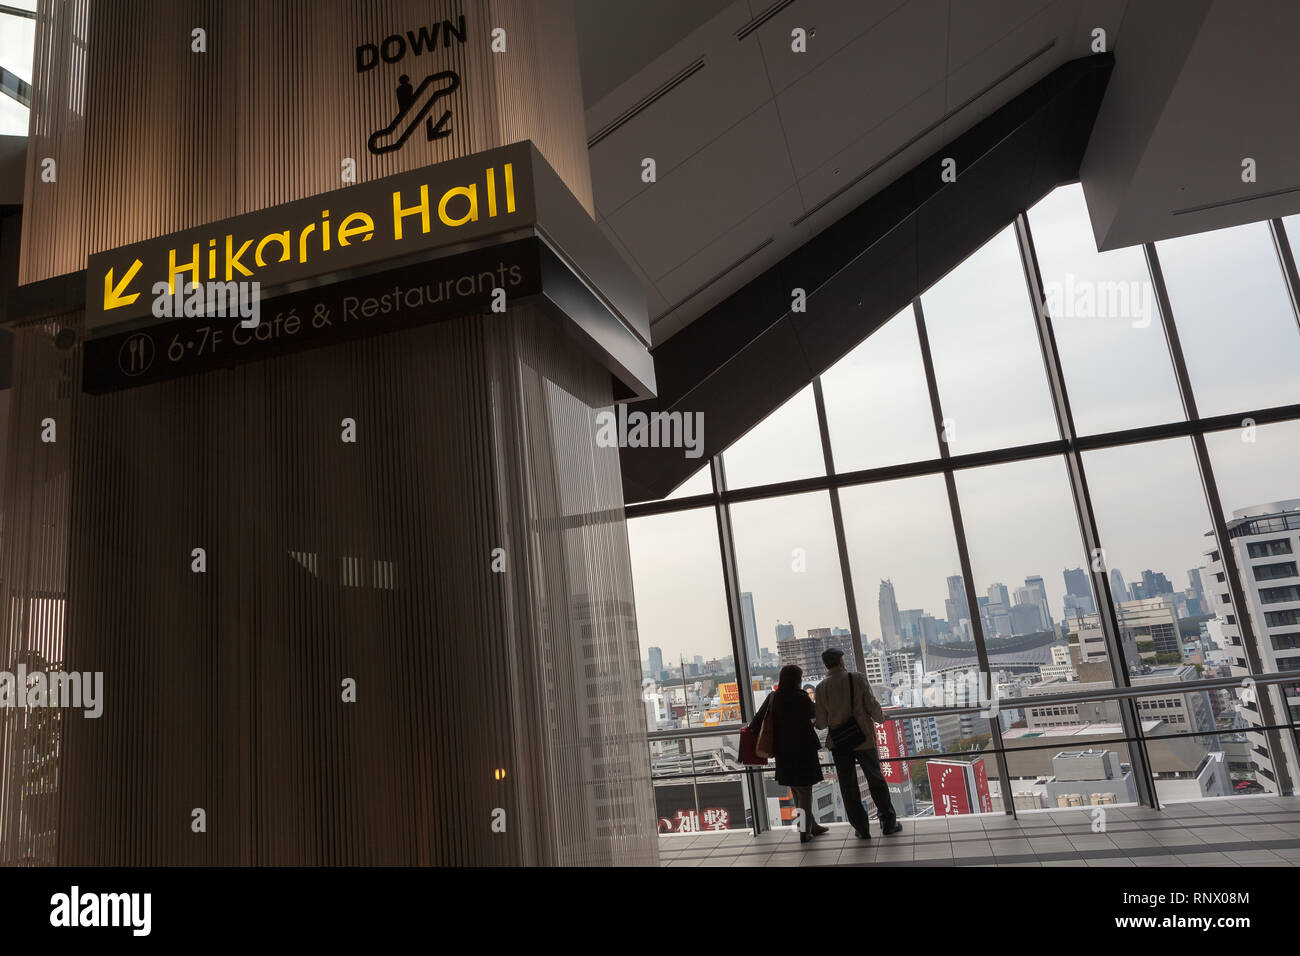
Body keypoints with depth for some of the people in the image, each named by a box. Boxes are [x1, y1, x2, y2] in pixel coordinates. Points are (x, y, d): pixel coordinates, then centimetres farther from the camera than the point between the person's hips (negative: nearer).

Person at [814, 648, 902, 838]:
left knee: (849, 788, 11)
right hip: (864, 739, -1)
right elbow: (873, 707, -8)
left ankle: (862, 829, 16)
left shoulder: (821, 688, -7)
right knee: (876, 782, 16)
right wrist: (881, 717, 14)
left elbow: (821, 723, -6)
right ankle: (889, 823, 24)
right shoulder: (858, 679, -11)